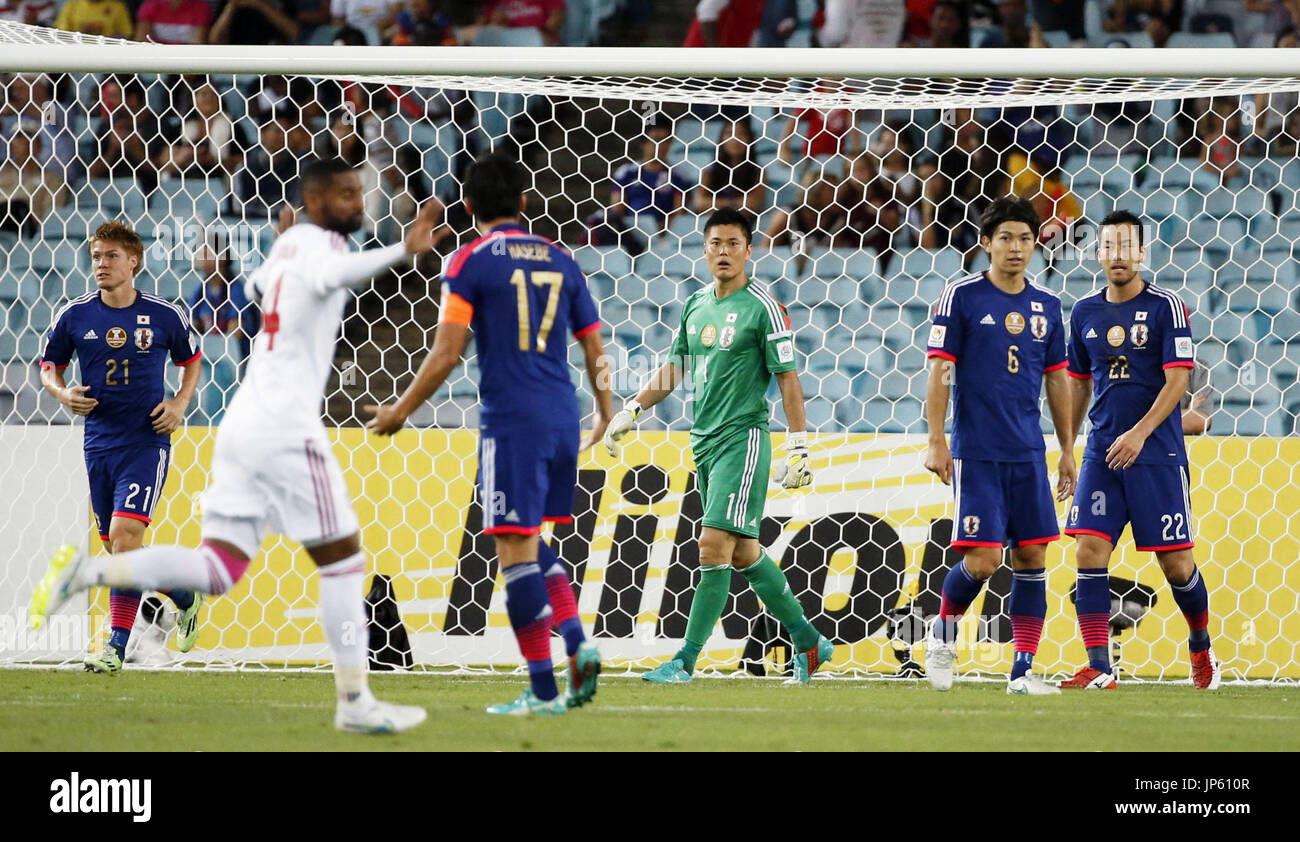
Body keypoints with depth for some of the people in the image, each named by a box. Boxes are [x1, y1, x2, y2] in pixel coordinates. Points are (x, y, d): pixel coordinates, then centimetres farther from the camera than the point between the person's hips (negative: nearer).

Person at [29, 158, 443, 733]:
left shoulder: (287, 242, 17)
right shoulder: (320, 243, -9)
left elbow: (256, 285, 40)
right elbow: (328, 275, -36)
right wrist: (403, 250, -50)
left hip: (242, 423, 8)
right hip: (286, 426, -8)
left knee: (218, 570, 6)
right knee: (341, 559, 2)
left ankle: (86, 572, -7)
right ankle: (355, 703, 5)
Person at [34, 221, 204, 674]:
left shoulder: (165, 315, -3)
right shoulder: (74, 316, 1)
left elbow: (192, 361, 14)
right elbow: (49, 366, 13)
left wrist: (180, 403, -3)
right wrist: (62, 393, -9)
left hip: (147, 440, -4)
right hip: (100, 440, 4)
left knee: (124, 534, -19)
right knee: (116, 545, 10)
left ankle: (117, 646, -15)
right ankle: (185, 597, 37)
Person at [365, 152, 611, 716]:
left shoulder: (471, 262, -3)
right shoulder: (560, 260, 12)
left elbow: (447, 354, -8)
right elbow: (595, 350, 15)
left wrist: (400, 412, 2)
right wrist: (605, 416, 30)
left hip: (511, 420, -6)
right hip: (563, 418, 6)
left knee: (516, 551, -4)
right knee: (532, 544, 20)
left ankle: (543, 690, -7)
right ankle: (577, 644, 2)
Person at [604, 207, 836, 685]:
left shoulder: (762, 307, -8)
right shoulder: (696, 306, 12)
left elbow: (787, 378, -8)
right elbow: (673, 370, 22)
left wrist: (798, 449, -12)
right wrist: (630, 412, 15)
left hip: (742, 439, -8)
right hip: (704, 442, 8)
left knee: (716, 545, -14)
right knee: (743, 552, 11)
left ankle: (686, 660, -12)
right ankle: (808, 641, 24)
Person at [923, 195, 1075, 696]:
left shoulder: (1046, 307, 10)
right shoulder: (961, 297, -4)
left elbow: (1057, 380, 17)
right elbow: (939, 372, -5)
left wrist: (1068, 449, 15)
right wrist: (936, 443, -11)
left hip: (1029, 455, 5)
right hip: (976, 455, -5)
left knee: (1032, 556, 1)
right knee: (982, 559, -10)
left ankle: (1023, 671, 6)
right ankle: (943, 631, 19)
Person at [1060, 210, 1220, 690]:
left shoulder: (1166, 308, -5)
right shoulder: (1085, 313, 10)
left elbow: (1177, 380, -11)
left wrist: (1139, 433, -21)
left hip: (1157, 453, -4)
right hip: (1102, 453, 4)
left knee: (1175, 560, 0)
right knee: (1090, 551, -10)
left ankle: (1201, 645, 26)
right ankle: (1098, 669, -10)